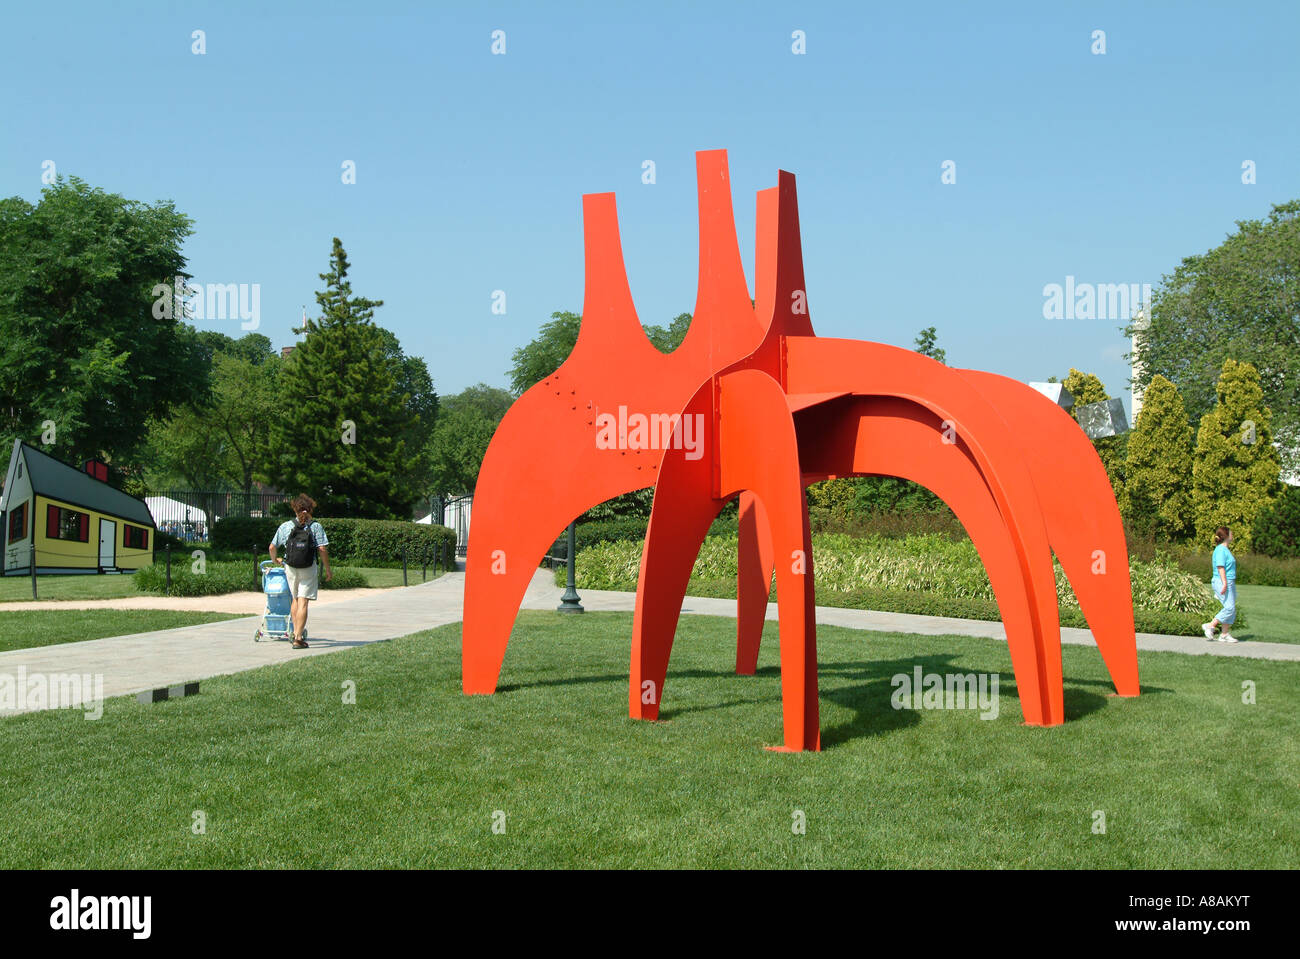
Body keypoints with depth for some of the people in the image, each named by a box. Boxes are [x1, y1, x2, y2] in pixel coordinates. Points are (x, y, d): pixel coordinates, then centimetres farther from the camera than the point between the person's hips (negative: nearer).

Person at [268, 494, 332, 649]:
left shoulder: (285, 526, 3)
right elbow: (322, 549, -11)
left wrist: (275, 560, 25)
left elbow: (272, 547, 6)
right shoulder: (316, 527, -4)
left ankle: (296, 633, 26)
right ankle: (298, 638, -7)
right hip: (308, 569, -3)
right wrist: (328, 569, -2)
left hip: (290, 568, 3)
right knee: (303, 603, -3)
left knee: (295, 600, 21)